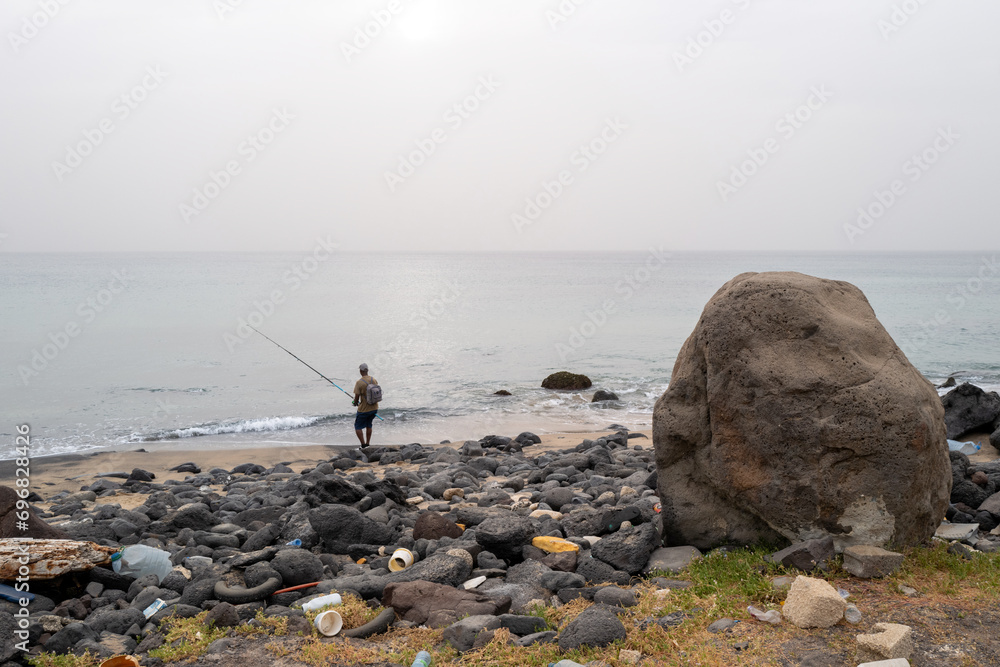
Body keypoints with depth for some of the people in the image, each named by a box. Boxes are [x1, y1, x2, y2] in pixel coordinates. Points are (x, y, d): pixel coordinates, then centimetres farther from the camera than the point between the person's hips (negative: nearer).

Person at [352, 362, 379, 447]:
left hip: (364, 409, -6)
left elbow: (357, 397, -16)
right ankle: (368, 444, 29)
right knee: (368, 425, 25)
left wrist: (355, 403, 6)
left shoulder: (359, 383, -19)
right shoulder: (374, 380, -1)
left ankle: (363, 445, 2)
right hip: (374, 408, 6)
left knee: (358, 427, 9)